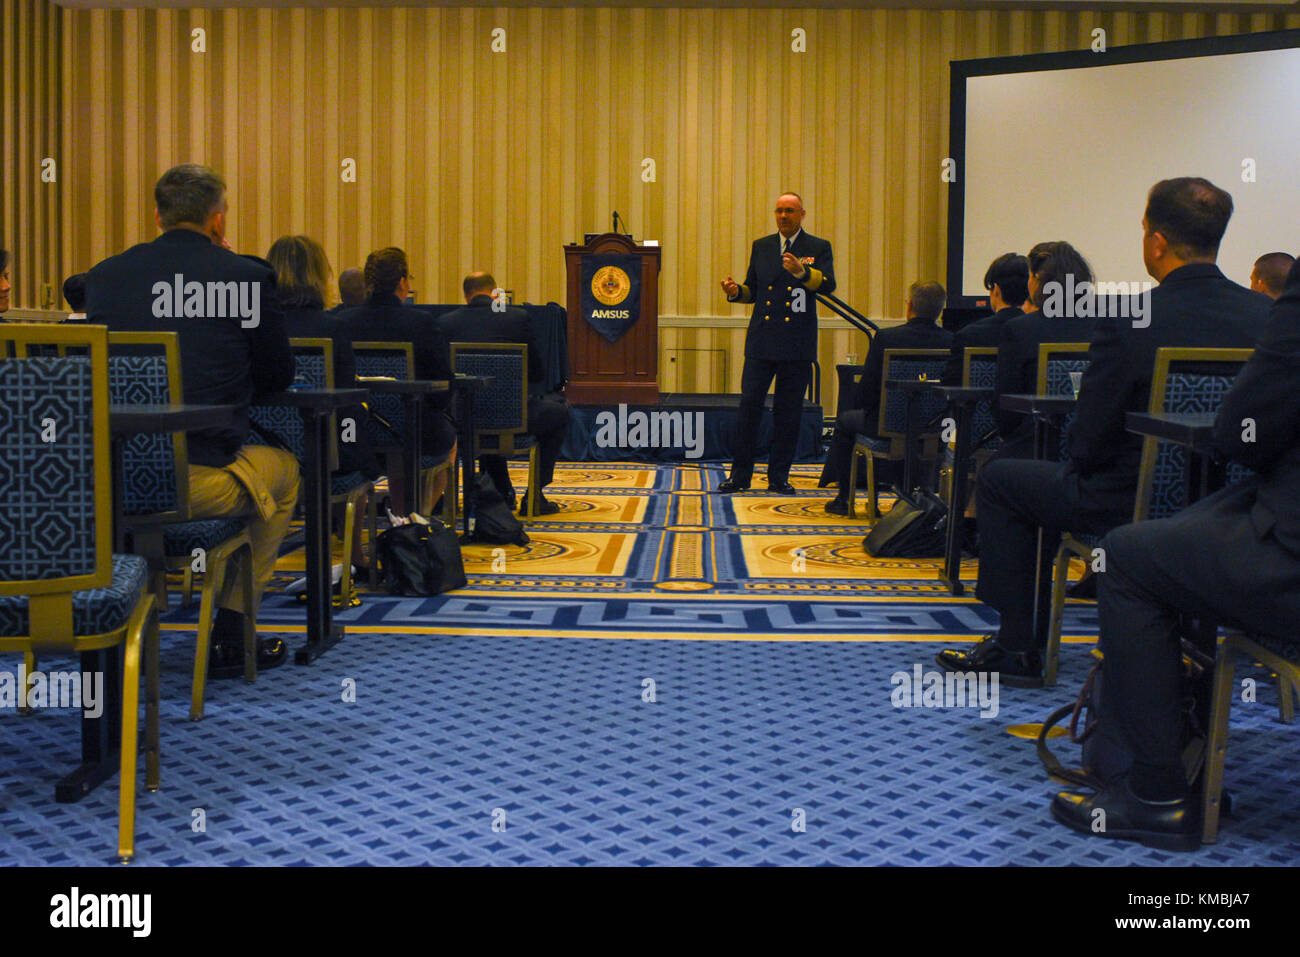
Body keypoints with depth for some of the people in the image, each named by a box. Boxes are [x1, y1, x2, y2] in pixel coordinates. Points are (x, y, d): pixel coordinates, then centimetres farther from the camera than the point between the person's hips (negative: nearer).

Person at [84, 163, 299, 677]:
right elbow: (278, 375, 6)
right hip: (201, 482, -4)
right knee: (284, 468, 26)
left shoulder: (105, 275, 8)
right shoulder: (246, 276, -4)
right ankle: (229, 634, 23)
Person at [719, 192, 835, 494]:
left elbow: (829, 285, -11)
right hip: (761, 341, 2)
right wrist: (735, 291, -3)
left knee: (788, 413, 4)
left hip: (797, 344, -2)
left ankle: (779, 477, 13)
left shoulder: (818, 248, 4)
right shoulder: (761, 246, 14)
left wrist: (802, 271, -28)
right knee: (749, 406, -2)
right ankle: (740, 475, 6)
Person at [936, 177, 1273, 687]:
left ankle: (1019, 647, 20)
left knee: (999, 479, 15)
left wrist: (1080, 451, 7)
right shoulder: (1268, 315, -5)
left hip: (1134, 504, -6)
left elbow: (1087, 445, -16)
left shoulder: (1127, 322, -21)